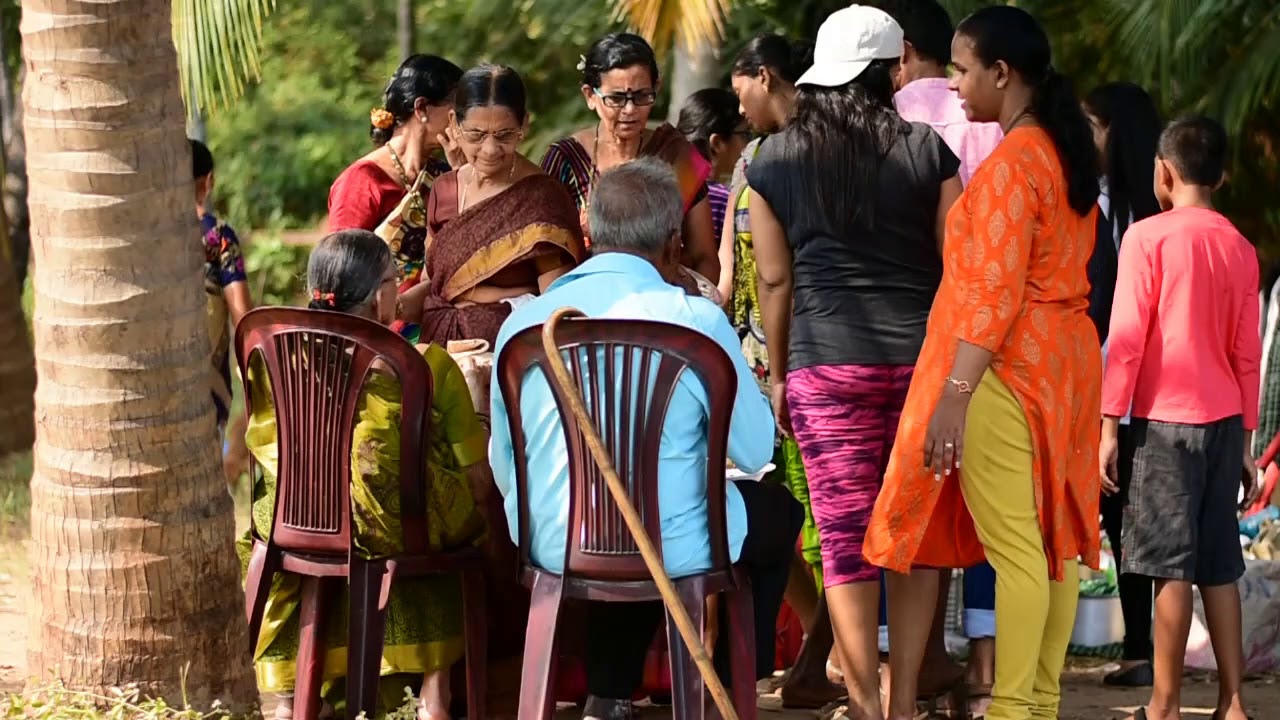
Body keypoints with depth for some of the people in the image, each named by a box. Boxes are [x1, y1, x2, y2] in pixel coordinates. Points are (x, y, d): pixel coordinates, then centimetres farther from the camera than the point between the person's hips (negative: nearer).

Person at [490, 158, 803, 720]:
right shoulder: (697, 319, -13)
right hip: (672, 546, -4)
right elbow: (754, 451, -5)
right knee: (777, 510, 27)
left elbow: (503, 466, 8)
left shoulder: (524, 321, -1)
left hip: (551, 546, 4)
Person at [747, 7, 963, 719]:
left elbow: (776, 280, 6)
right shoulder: (926, 150, 2)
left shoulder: (774, 161, 4)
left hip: (827, 364, 0)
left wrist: (778, 375, 16)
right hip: (923, 356, 0)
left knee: (847, 536, 1)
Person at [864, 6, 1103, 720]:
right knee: (1055, 536, 10)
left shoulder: (1012, 160, -15)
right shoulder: (1068, 151, 12)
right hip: (1066, 359, 9)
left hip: (1007, 368, -9)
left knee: (1014, 546, -7)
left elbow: (995, 292, -20)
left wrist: (954, 393, -22)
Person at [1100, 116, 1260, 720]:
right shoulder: (1239, 248, 8)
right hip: (1224, 421, 5)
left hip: (1166, 420, -5)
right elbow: (1247, 353, 11)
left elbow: (1127, 339, -9)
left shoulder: (1148, 237, -6)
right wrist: (1245, 442, 18)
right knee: (1219, 566, 9)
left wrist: (1109, 426, -5)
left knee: (1171, 567, -4)